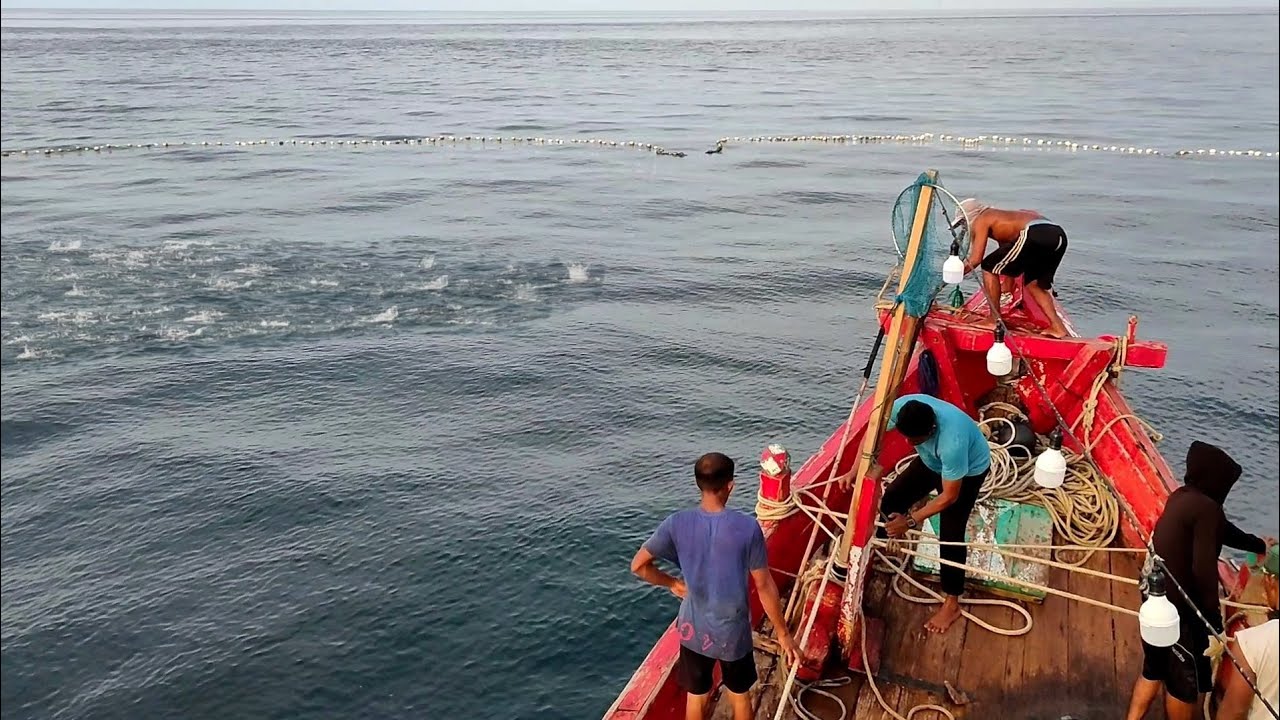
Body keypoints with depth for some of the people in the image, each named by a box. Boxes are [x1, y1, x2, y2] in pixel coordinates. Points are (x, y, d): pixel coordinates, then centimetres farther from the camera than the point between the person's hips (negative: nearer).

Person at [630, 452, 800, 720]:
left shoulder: (677, 524, -16)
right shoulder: (748, 527, -21)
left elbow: (638, 566, -9)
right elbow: (764, 586, -14)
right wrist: (782, 633, -2)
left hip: (694, 629, 1)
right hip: (734, 631, -1)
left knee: (696, 697, 22)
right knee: (740, 696, 24)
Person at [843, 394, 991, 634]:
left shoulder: (952, 443, -45)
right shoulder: (902, 406, -32)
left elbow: (949, 496, -32)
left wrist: (911, 520, -29)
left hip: (969, 469, -6)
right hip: (932, 460, 6)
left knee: (950, 534, -7)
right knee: (892, 498, 7)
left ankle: (952, 604, 8)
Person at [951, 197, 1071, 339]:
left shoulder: (981, 220, 12)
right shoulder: (998, 218, 36)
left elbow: (975, 260, 2)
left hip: (1035, 235, -9)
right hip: (1059, 235, 9)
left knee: (989, 268, 8)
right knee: (1034, 284, 25)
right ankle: (1057, 327, 14)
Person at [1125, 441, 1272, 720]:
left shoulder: (1181, 498, 6)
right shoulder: (1207, 508, -21)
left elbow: (1221, 529, 25)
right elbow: (1204, 570, -27)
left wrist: (1259, 545, 40)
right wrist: (1215, 624, -21)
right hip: (1180, 609, -9)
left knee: (1153, 671, 23)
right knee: (1188, 684, 13)